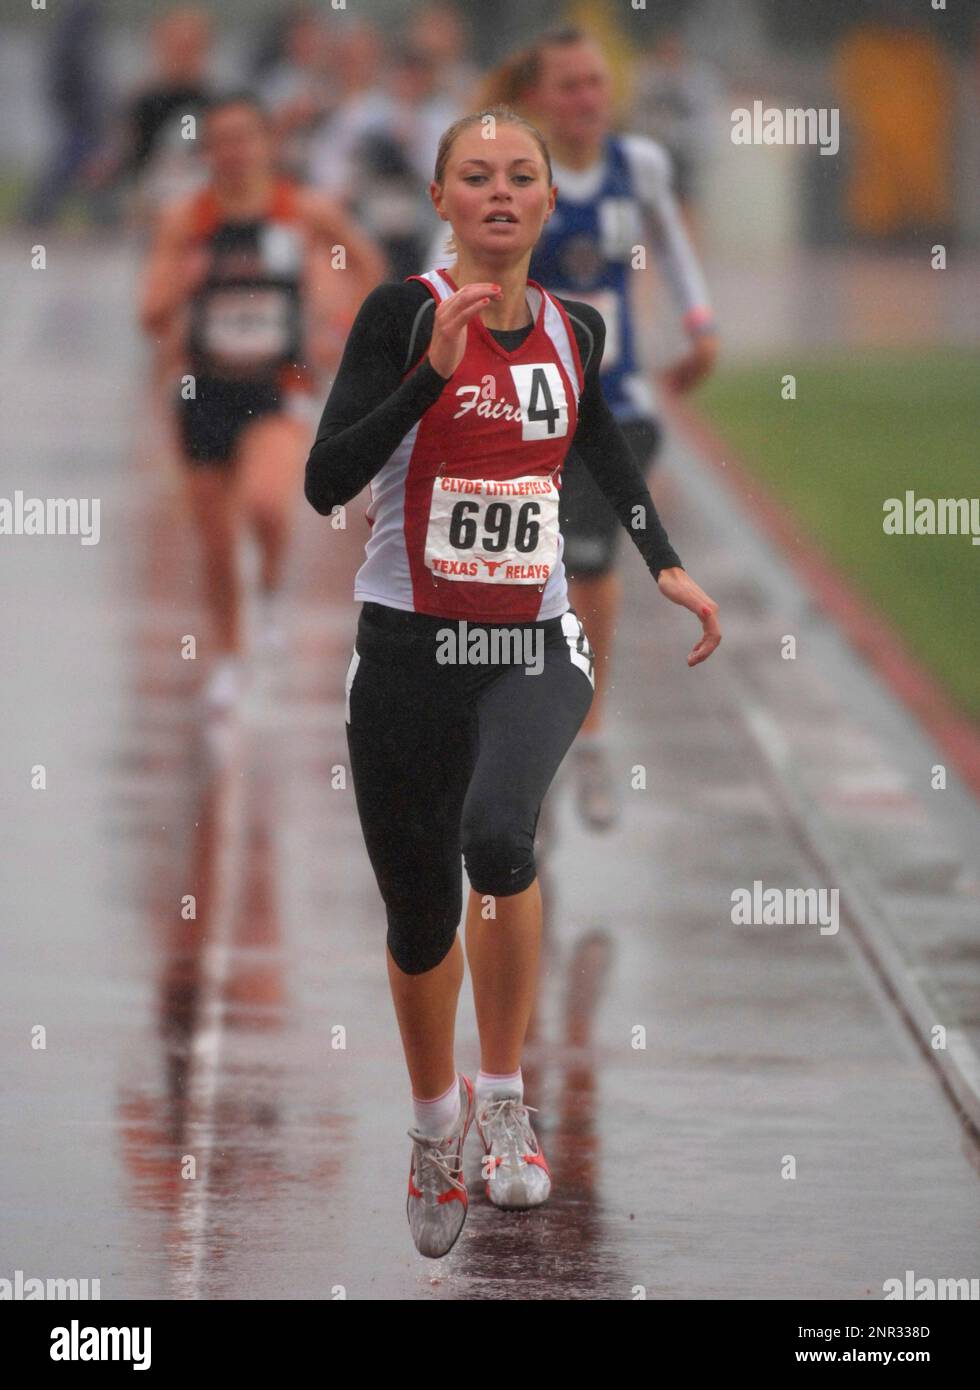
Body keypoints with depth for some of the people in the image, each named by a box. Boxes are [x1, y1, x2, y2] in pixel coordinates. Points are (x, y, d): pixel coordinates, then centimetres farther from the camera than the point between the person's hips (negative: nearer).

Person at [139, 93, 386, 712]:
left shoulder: (309, 213, -4)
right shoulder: (185, 220, -2)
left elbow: (368, 264, 13)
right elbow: (155, 320, -3)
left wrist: (337, 331, 2)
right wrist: (179, 286, -23)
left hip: (279, 391, -2)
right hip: (207, 393, 2)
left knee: (265, 503, -30)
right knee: (217, 544, 10)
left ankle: (274, 589, 3)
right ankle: (229, 658, 33)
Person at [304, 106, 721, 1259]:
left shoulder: (573, 330, 5)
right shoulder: (403, 314, -8)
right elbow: (325, 483, -18)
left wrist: (663, 560, 24)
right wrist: (435, 371, -26)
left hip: (535, 648, 1)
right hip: (409, 645, -1)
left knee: (497, 831, -29)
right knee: (419, 913, 9)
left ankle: (504, 1097, -10)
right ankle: (435, 1126, 37)